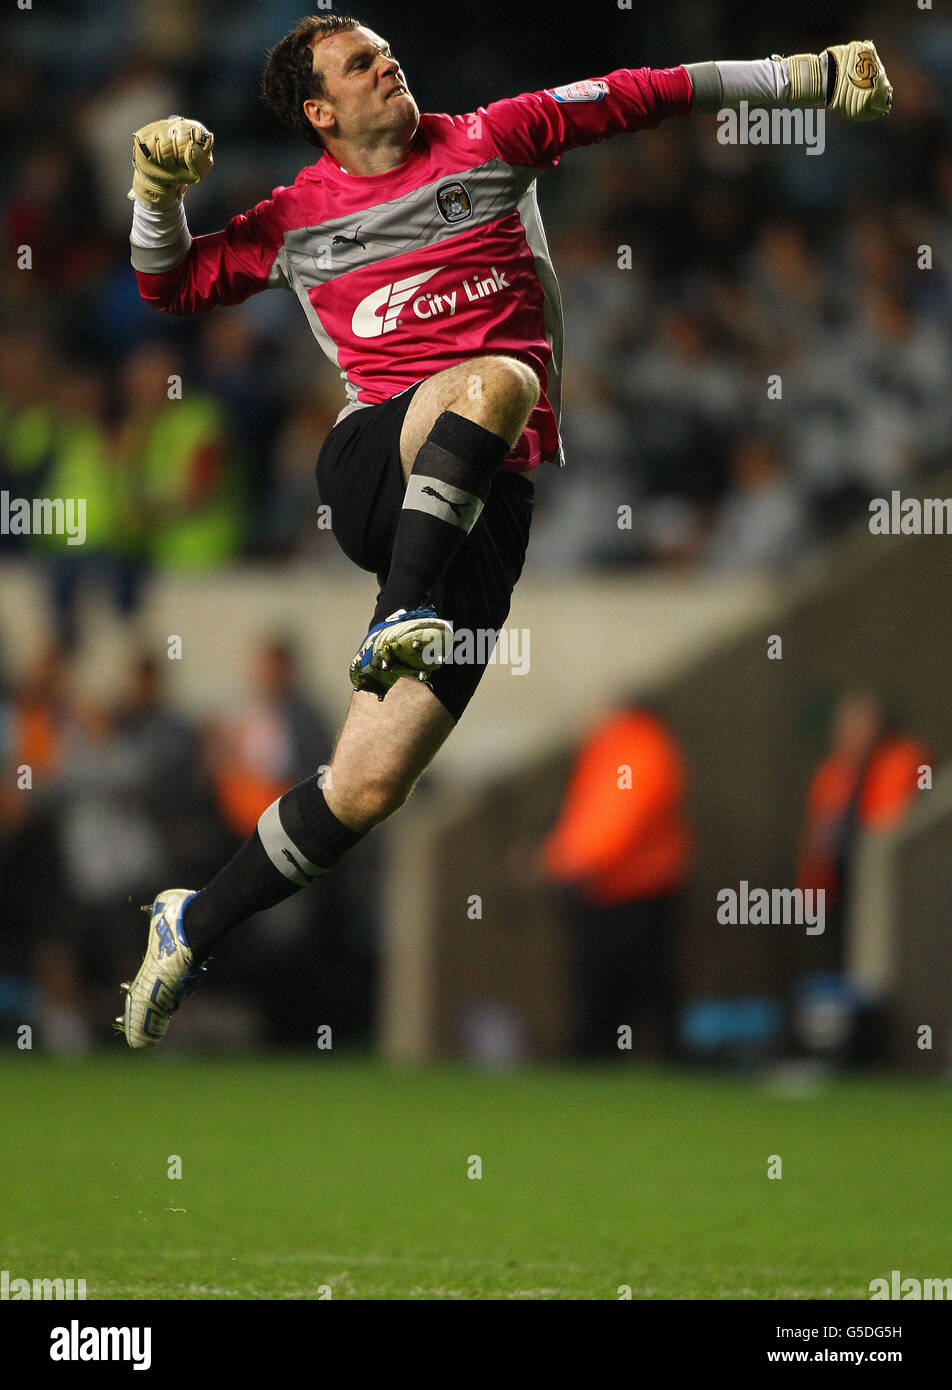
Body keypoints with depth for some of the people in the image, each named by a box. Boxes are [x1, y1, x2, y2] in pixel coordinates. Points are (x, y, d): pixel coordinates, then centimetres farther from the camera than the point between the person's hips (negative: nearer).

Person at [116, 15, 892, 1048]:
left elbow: (642, 96, 13)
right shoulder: (296, 219, 15)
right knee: (494, 380, -37)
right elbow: (169, 285, 25)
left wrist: (807, 79, 12)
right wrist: (158, 193, 5)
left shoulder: (489, 143, 13)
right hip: (371, 469, -1)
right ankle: (398, 621, -42)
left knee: (370, 787, -10)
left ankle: (192, 930, 4)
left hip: (484, 507, 1)